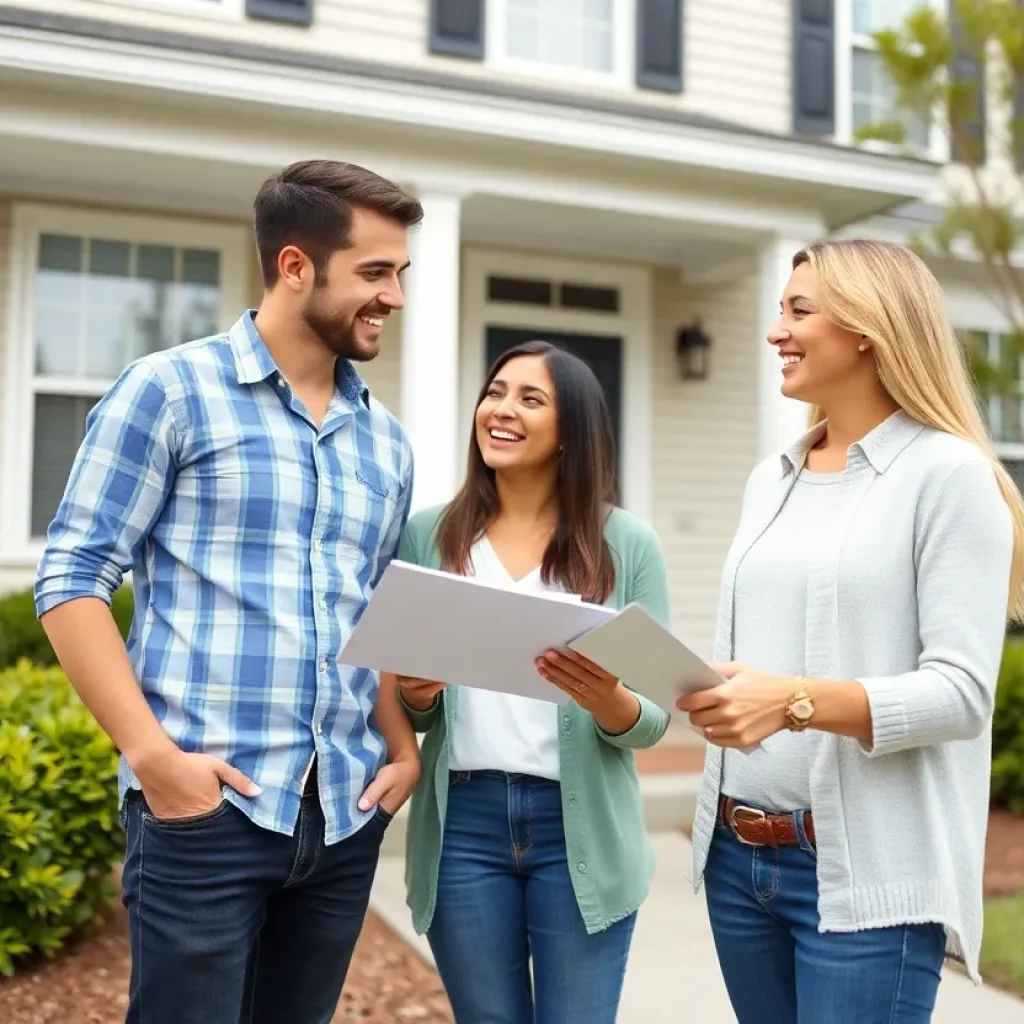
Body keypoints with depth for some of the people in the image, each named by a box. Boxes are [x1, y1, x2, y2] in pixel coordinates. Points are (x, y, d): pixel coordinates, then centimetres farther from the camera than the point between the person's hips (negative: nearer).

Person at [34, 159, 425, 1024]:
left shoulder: (386, 442, 12)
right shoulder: (170, 389, -3)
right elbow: (72, 579, -7)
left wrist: (404, 751, 4)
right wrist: (151, 751, -16)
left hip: (347, 813, 5)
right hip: (208, 803, -5)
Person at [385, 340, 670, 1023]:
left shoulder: (628, 543, -2)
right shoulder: (428, 535, 3)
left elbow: (652, 722, -1)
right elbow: (401, 698, 10)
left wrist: (605, 698, -23)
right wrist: (416, 695, -13)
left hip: (580, 829, -1)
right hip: (462, 822, 2)